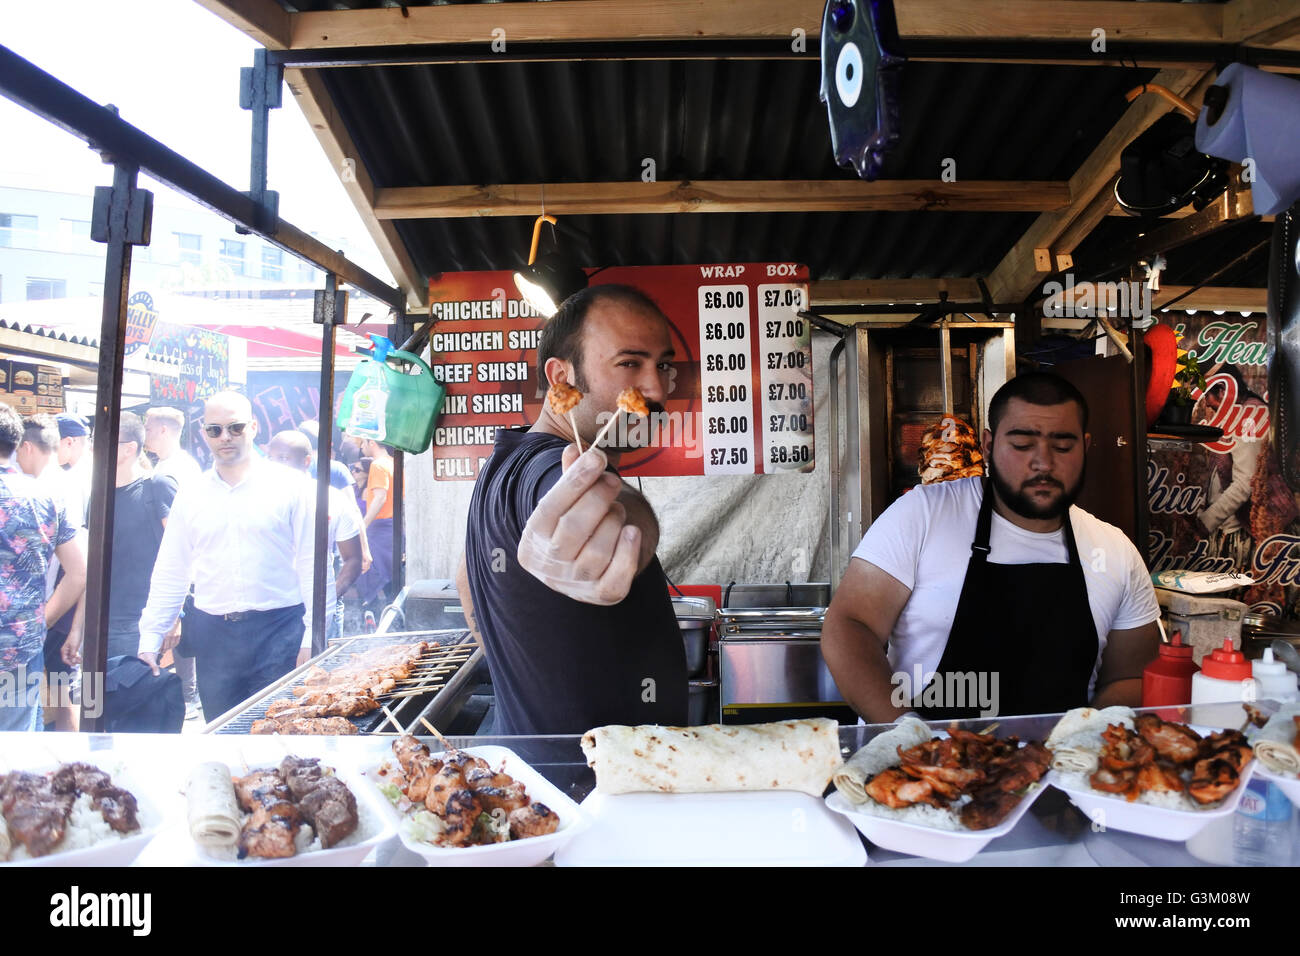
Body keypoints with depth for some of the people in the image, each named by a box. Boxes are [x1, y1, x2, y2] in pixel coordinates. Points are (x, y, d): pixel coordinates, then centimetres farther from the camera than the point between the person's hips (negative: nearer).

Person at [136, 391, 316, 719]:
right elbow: (169, 576, 14)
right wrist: (150, 640, 9)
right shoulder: (190, 495, 9)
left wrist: (311, 639, -8)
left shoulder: (287, 485, -1)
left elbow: (310, 565, -2)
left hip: (278, 632, -3)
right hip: (212, 636, 3)